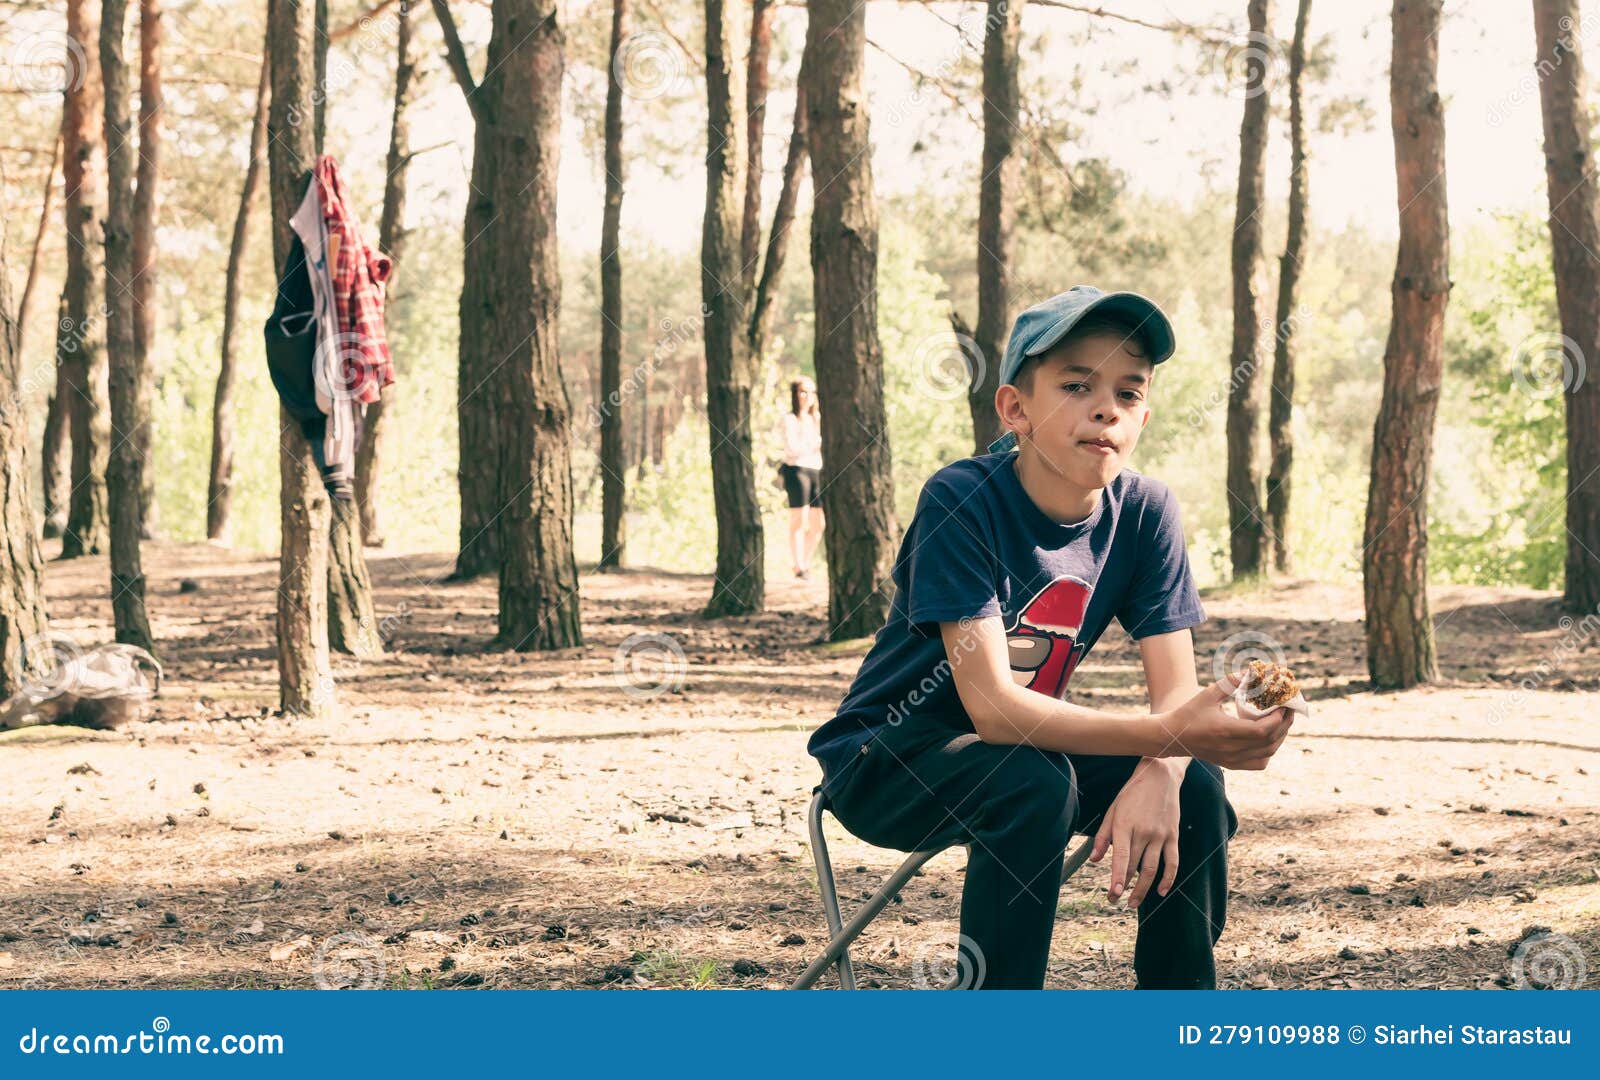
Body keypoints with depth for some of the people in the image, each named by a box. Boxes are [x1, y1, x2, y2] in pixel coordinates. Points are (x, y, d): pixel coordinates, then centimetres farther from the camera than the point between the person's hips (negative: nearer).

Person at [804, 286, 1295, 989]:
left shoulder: (1143, 512, -9)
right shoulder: (961, 501, -26)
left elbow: (1175, 687, -11)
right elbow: (993, 706, -33)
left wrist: (1156, 776, -35)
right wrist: (1171, 734, -44)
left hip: (1013, 744, 5)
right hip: (882, 764, -5)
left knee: (1193, 786, -16)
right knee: (1032, 786, -33)